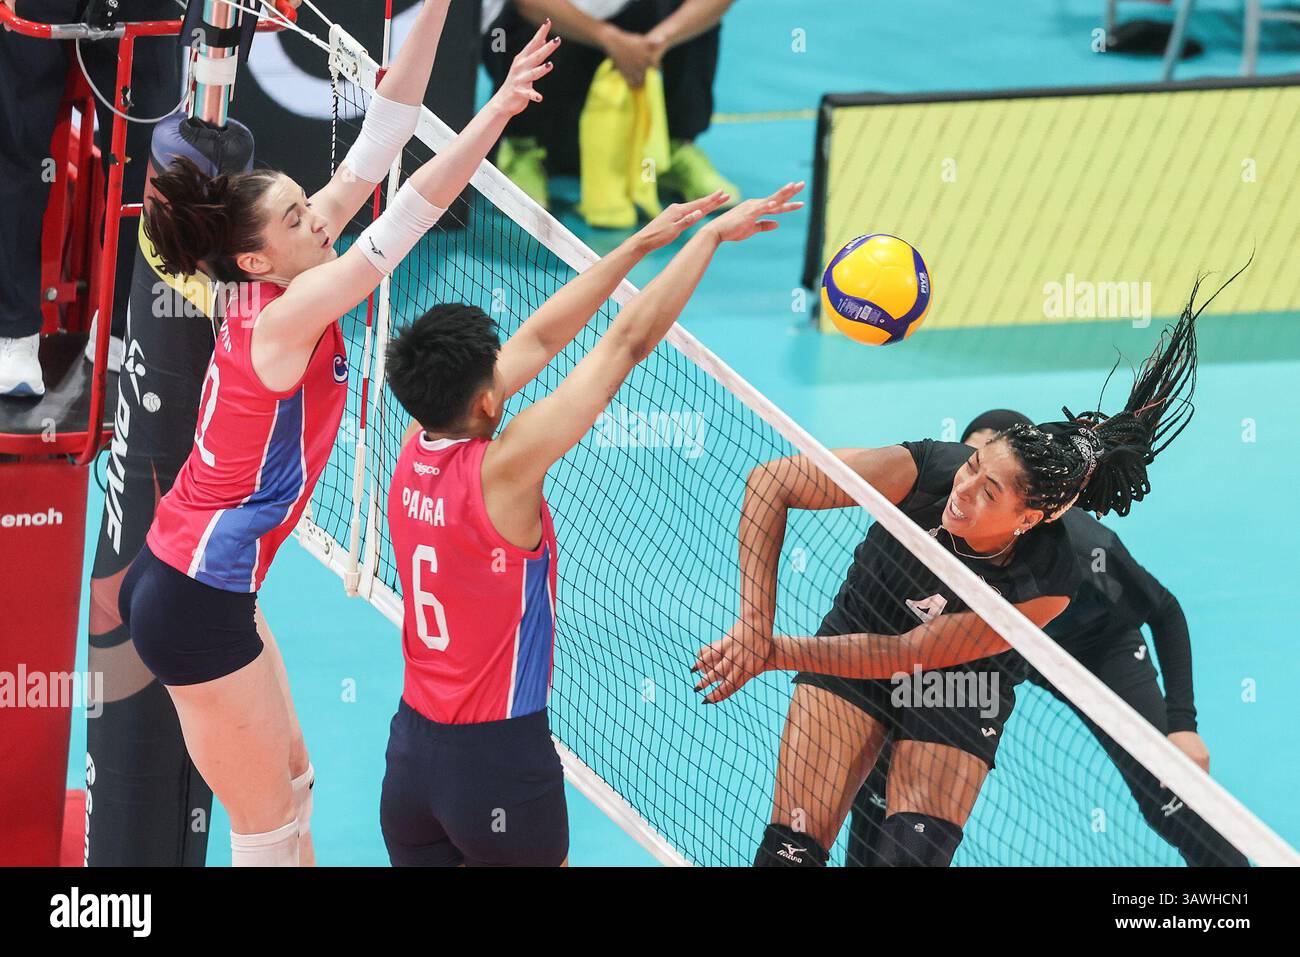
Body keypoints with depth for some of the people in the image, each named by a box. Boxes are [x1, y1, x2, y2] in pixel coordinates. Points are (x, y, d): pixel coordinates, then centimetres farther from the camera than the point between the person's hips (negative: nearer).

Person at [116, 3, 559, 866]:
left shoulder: (279, 282, -1)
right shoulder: (287, 317, -22)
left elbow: (375, 148, -3)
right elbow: (408, 217, -31)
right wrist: (500, 108, -36)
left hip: (182, 583, 10)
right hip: (196, 608, -10)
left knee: (292, 787, 18)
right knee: (270, 826, 1)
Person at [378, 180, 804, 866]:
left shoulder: (416, 451, -3)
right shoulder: (501, 468, -22)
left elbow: (540, 339, 5)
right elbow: (627, 341, -18)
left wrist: (644, 243, 10)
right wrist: (711, 235, -10)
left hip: (410, 750, 6)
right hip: (501, 760, -6)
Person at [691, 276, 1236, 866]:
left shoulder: (1046, 585, -30)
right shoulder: (925, 469, -29)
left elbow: (910, 654, -26)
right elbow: (770, 484, -23)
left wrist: (777, 652, -28)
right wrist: (755, 623, -30)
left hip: (958, 692, -1)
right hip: (852, 646, 1)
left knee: (916, 857, -17)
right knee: (790, 852, -11)